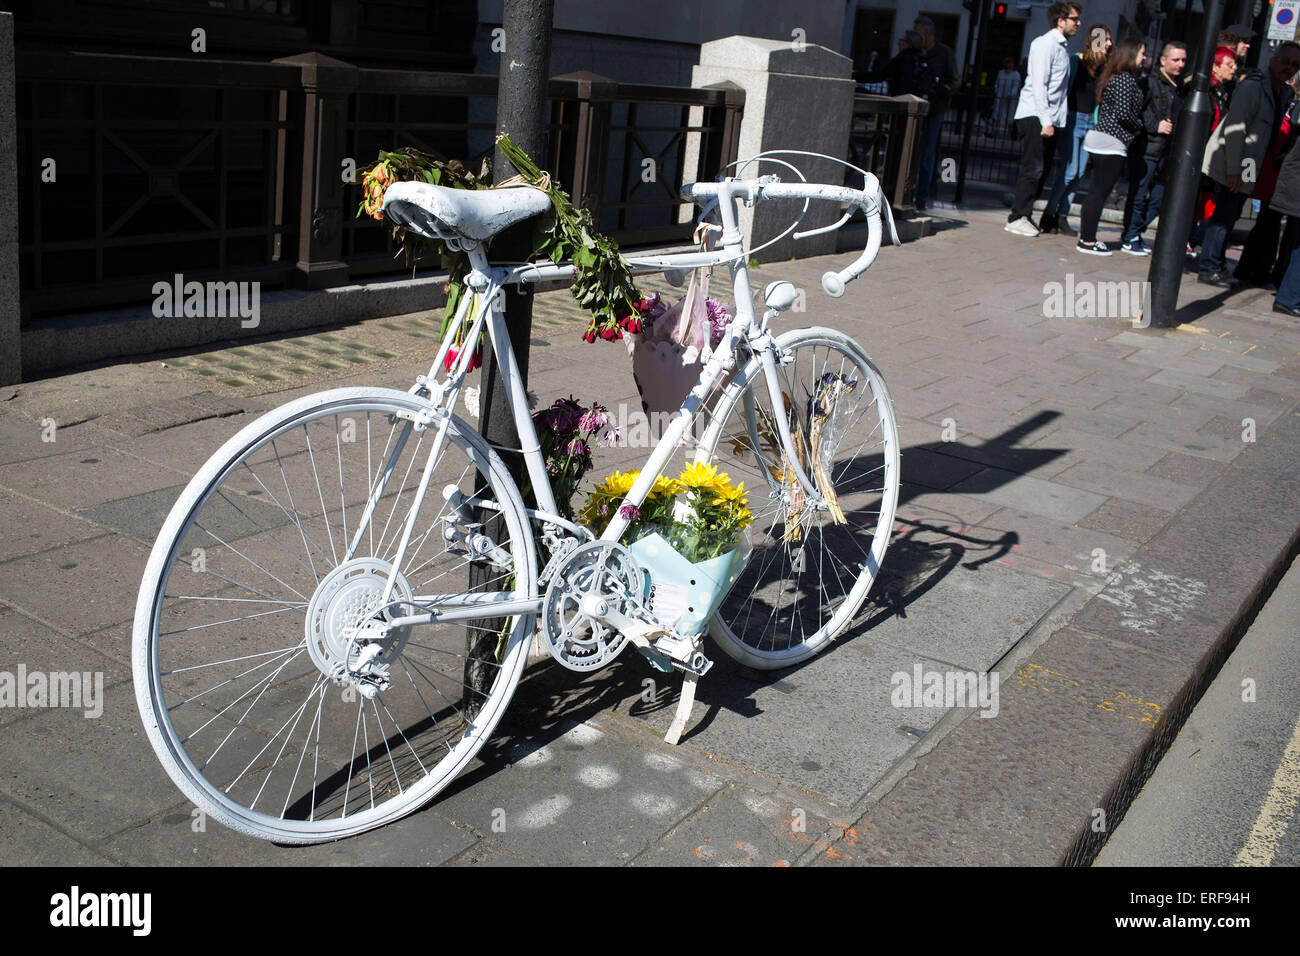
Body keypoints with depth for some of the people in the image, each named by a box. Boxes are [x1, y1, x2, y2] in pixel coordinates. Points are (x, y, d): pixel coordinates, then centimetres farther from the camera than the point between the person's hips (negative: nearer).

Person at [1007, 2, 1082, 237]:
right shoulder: (1045, 44, -7)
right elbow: (1038, 84, -15)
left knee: (1042, 169, 7)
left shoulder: (1061, 47, 20)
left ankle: (1023, 215, 13)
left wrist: (1055, 120, 11)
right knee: (1033, 168, -10)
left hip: (1050, 119, 9)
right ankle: (1017, 218, -6)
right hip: (1034, 116, -9)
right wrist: (1046, 120, -21)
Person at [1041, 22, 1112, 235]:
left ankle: (1062, 217, 8)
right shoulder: (1076, 61, -6)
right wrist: (1061, 120, -12)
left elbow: (1098, 97, 17)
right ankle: (1048, 216, -1)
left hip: (1089, 122, 6)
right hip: (1073, 119, -6)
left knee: (1079, 173, 3)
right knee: (1069, 171, -11)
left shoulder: (1101, 67, 12)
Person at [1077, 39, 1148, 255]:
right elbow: (1124, 113, -19)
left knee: (1096, 191, 13)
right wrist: (1139, 127, -2)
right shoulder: (1126, 79, -12)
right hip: (1112, 143, -9)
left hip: (1098, 138, 9)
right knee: (1100, 192, -6)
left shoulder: (1111, 77, 15)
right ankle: (1088, 241, -3)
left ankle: (1085, 235, 17)